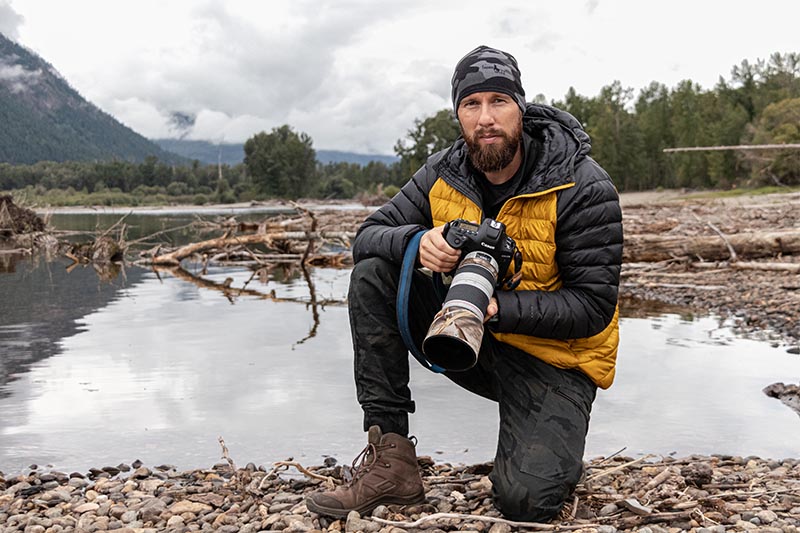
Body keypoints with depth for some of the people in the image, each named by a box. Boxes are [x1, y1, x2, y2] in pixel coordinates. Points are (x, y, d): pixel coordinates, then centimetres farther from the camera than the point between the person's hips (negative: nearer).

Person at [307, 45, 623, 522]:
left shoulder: (584, 188, -17)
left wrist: (498, 308, -34)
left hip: (553, 356, -4)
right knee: (373, 274, -17)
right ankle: (391, 459, -16)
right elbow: (368, 236, -4)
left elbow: (594, 306, -19)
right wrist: (417, 241, -28)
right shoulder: (443, 175, -3)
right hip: (468, 338, 5)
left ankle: (553, 442, 14)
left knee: (525, 499, -26)